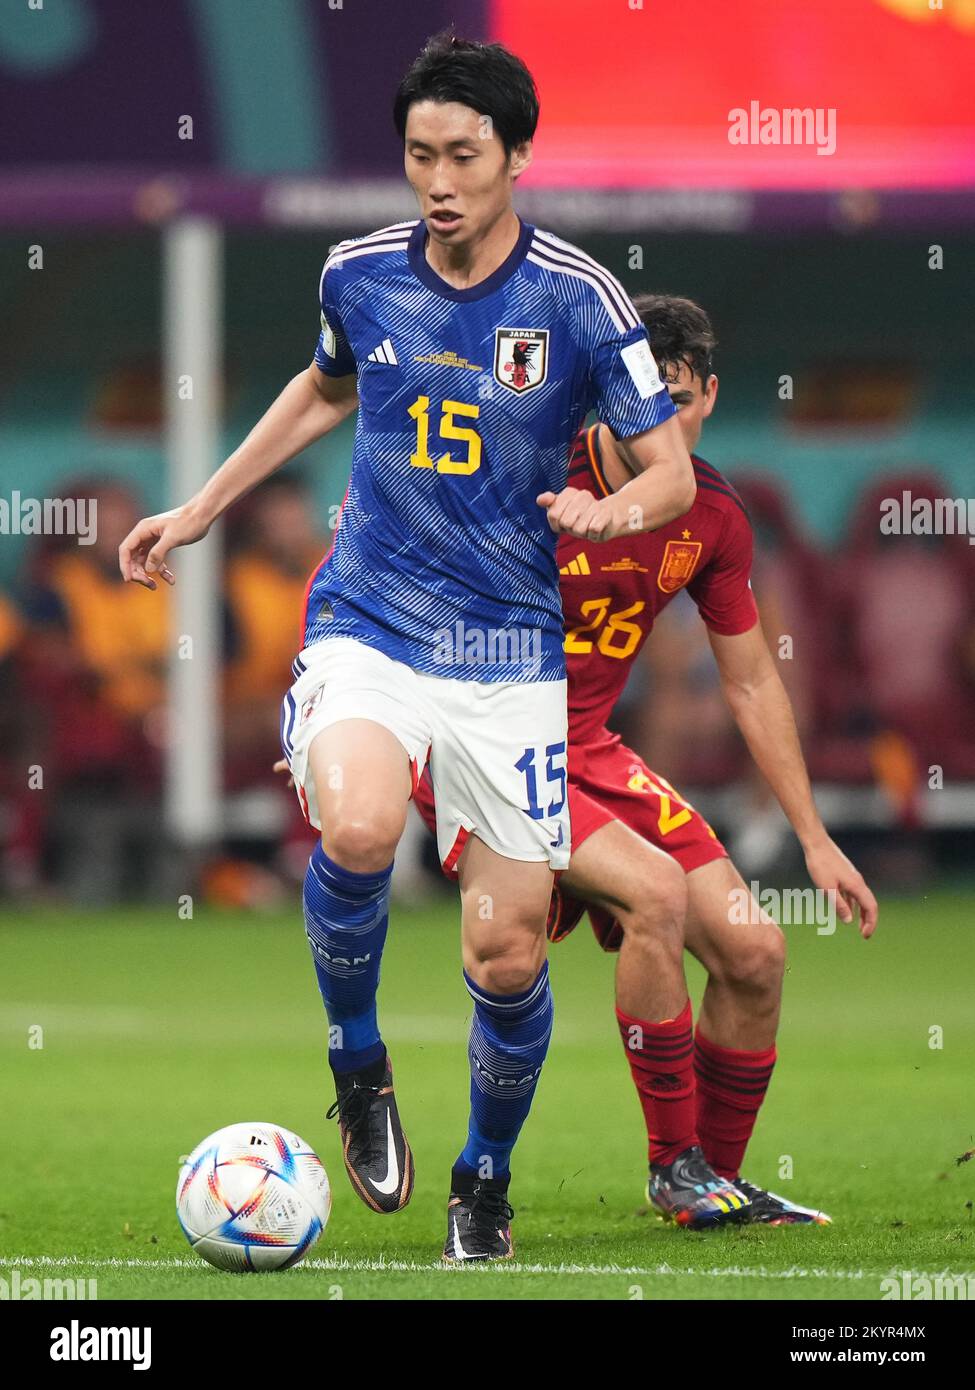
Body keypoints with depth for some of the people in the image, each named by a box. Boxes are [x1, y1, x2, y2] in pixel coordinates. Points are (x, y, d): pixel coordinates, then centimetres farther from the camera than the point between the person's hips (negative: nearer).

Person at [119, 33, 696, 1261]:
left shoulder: (577, 299, -7)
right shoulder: (360, 274, 2)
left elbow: (671, 472, -3)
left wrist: (611, 508, -26)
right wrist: (201, 509, 27)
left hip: (510, 652, -1)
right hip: (366, 622, 1)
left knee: (506, 953, -1)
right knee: (357, 829, -32)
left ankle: (485, 1180, 27)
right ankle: (357, 1063, -4)